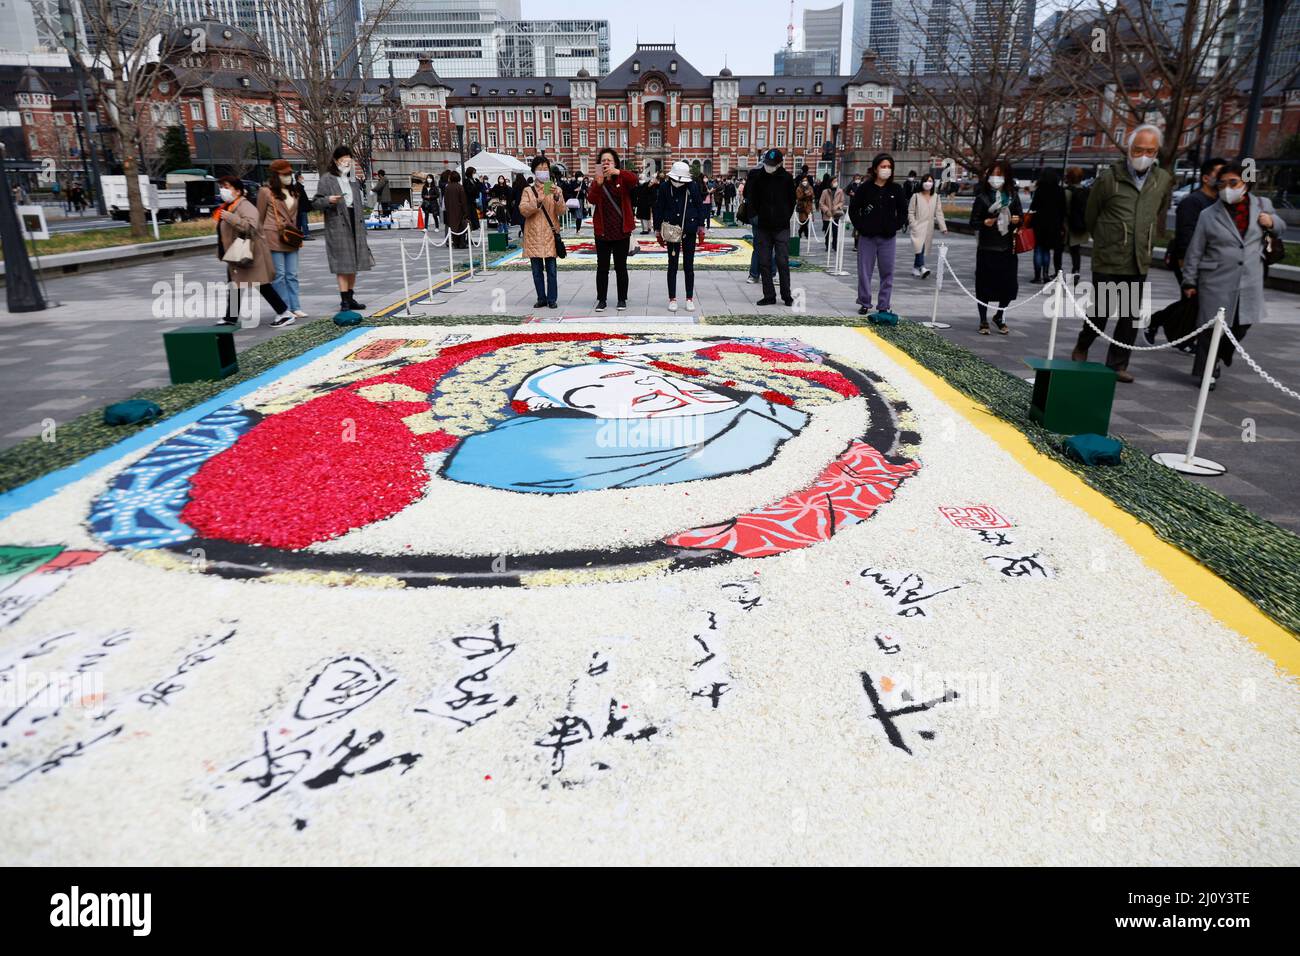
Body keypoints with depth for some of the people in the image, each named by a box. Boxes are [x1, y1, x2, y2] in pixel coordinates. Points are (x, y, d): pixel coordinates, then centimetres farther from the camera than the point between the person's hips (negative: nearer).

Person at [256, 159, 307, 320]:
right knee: (279, 275, -4)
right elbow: (260, 217, 0)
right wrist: (261, 238, -2)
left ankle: (295, 307, 9)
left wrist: (297, 234, 13)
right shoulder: (266, 192, -2)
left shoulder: (293, 193, 17)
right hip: (273, 238, -6)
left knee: (292, 275, 6)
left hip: (291, 239, 6)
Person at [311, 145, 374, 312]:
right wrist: (328, 200, -23)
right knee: (343, 263, -9)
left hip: (355, 224, 6)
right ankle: (344, 300, -8)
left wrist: (362, 226, 17)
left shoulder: (353, 180, 17)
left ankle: (350, 298, 17)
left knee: (354, 262, 8)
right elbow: (315, 202, -3)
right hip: (337, 225, -6)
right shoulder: (327, 179, -2)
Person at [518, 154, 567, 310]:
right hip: (533, 235, 1)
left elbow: (561, 212, -4)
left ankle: (552, 299, 6)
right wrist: (538, 202, -21)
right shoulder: (528, 191, 7)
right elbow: (523, 210, -7)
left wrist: (557, 197, -21)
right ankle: (541, 298, 15)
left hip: (550, 235, -1)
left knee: (551, 269, -1)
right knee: (537, 270, 5)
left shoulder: (556, 189, 7)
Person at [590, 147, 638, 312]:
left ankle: (622, 299, 16)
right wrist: (598, 182, -30)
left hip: (621, 230, -1)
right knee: (602, 267, 5)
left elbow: (634, 179, -22)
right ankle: (601, 299, 13)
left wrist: (617, 172, -37)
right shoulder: (597, 181, 4)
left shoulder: (622, 179, 1)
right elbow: (592, 200, -13)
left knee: (621, 267, 6)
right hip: (602, 231, 1)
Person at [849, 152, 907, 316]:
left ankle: (884, 306, 11)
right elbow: (853, 209, 5)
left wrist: (895, 226, 0)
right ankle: (865, 303, 14)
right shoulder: (865, 188, 0)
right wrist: (860, 227, -2)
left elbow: (903, 212, 11)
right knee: (865, 271, 3)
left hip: (888, 237, 1)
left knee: (887, 272, 3)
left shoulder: (896, 189, 4)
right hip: (867, 236, -1)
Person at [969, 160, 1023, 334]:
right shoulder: (982, 197, -3)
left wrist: (1017, 221, -9)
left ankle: (999, 316, 26)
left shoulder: (1013, 196, 6)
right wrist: (984, 223, -22)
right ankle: (983, 321, 16)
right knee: (984, 286, 2)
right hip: (987, 248, -3)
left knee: (1009, 286, 4)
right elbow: (973, 221, -2)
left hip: (1007, 247, 3)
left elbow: (1020, 218, 13)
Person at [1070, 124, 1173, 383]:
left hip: (1139, 263, 4)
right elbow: (1090, 215, 6)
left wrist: (1148, 241, 19)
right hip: (1108, 262, -4)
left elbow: (1161, 215, 20)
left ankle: (1118, 364, 16)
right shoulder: (1109, 178, -7)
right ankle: (1081, 348, 27)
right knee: (1101, 313, 1)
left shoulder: (1163, 180, 5)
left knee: (1130, 318, 6)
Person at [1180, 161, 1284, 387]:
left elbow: (1279, 228, 25)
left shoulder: (1262, 205, 7)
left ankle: (1218, 356, 35)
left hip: (1249, 283, 3)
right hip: (1216, 283, -3)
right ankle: (1204, 373, 11)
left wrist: (1272, 222, 1)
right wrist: (1189, 281, 2)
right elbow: (1195, 252, 2)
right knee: (1212, 327, 0)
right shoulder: (1209, 215, -2)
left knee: (1242, 325, 9)